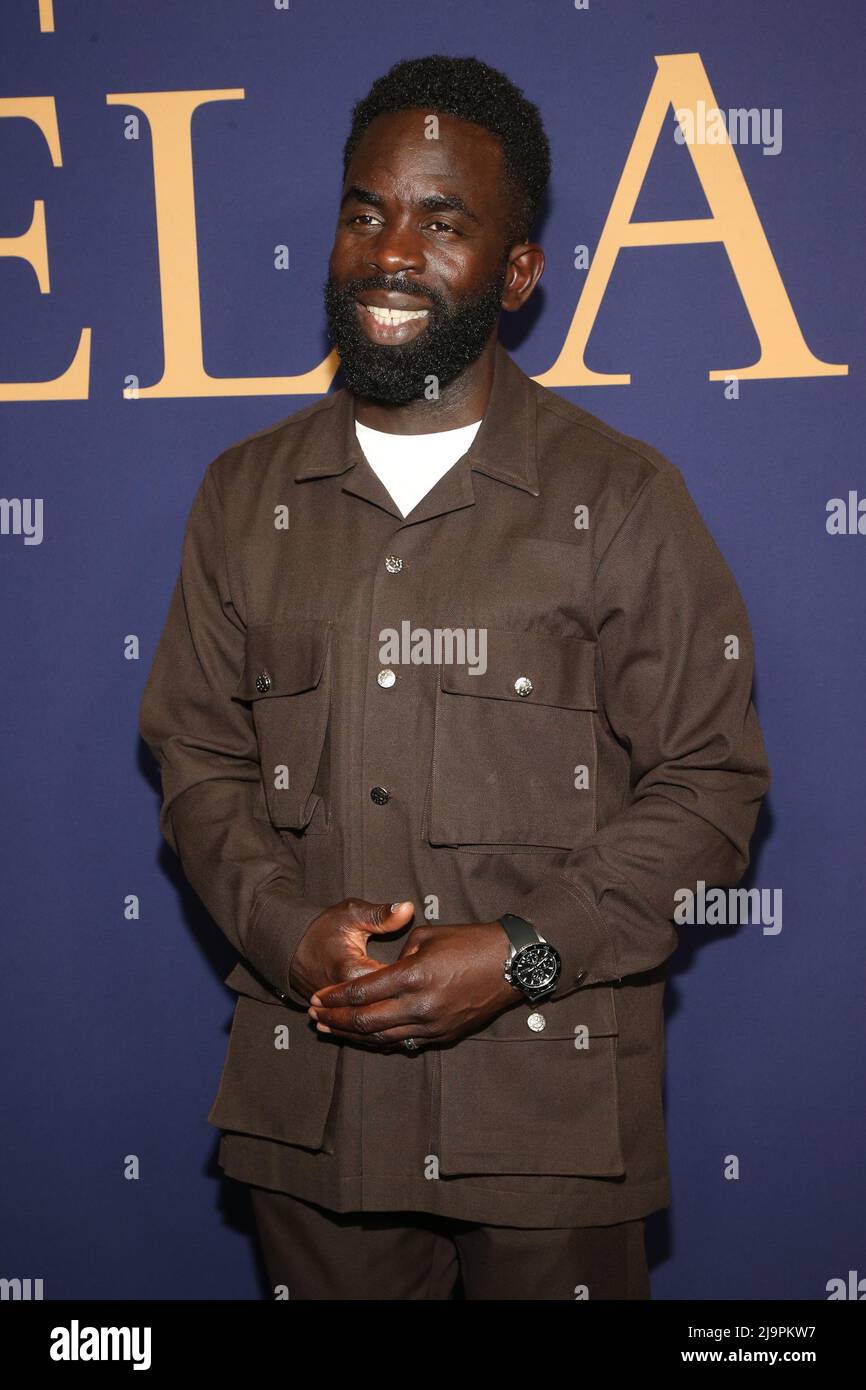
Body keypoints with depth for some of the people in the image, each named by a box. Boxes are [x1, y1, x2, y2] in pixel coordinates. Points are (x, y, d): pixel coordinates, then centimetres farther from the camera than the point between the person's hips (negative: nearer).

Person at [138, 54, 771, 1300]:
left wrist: (519, 955, -15)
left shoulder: (623, 499, -3)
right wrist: (285, 927, -10)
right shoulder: (246, 497, 7)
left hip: (550, 1103, -2)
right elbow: (198, 756, 8)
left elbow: (710, 782, -4)